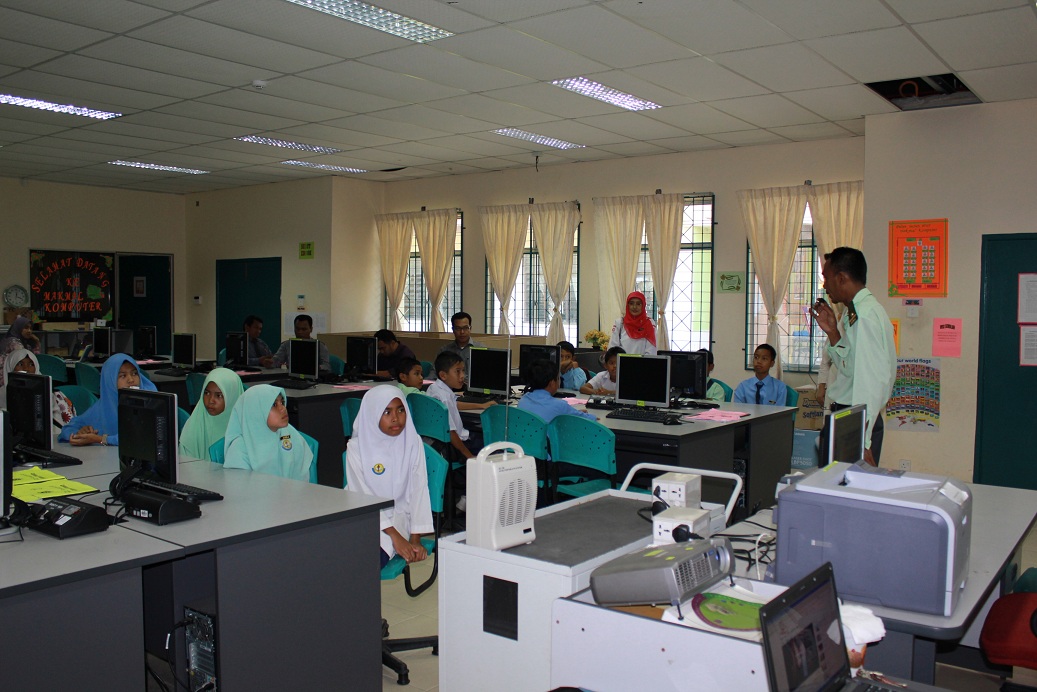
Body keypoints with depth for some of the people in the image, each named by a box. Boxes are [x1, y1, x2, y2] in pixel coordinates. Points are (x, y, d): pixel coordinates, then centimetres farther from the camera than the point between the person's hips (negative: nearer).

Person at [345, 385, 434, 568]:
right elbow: (362, 496, -11)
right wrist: (396, 537, -19)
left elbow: (418, 490, -1)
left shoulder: (413, 443, -2)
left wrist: (415, 539, -10)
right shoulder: (357, 447, -8)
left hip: (398, 515, 1)